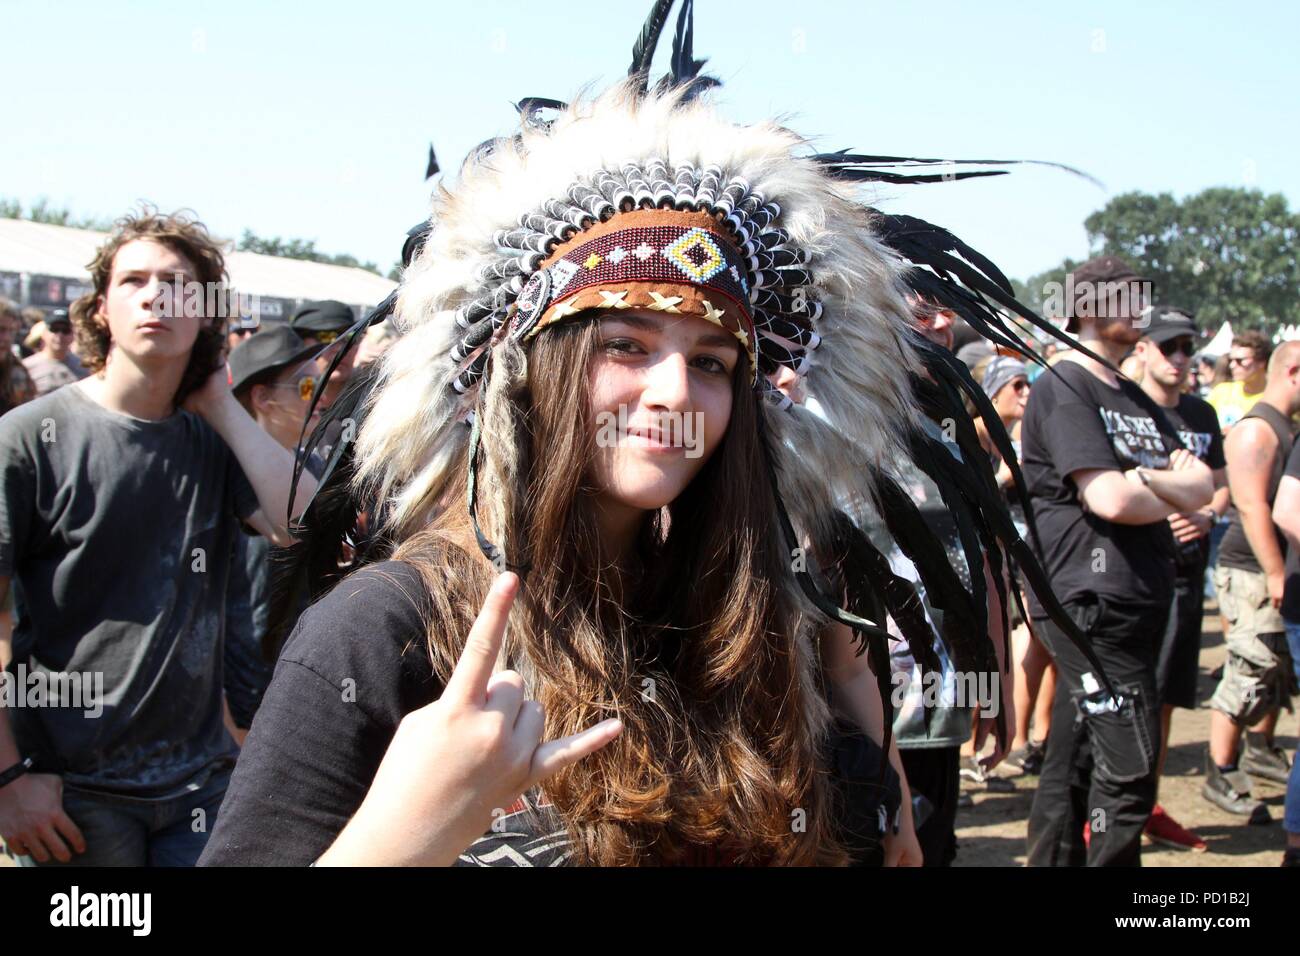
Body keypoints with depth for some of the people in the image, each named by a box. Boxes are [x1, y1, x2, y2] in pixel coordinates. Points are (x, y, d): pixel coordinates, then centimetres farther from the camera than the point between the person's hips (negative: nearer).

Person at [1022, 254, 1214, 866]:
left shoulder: (1135, 399, 19)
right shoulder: (1062, 388, -8)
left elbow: (1202, 483, 8)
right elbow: (1110, 499, -20)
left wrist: (1146, 481, -12)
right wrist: (1173, 500, 0)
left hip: (1136, 603, 9)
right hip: (1091, 603, -9)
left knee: (1074, 764, 14)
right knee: (1128, 774, -7)